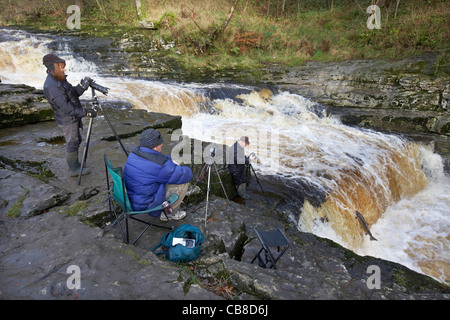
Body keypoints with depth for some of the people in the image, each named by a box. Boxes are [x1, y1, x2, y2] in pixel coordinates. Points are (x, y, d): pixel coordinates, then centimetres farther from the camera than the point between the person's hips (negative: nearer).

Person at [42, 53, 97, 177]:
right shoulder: (51, 86, -25)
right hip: (67, 120, -10)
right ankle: (74, 169, 18)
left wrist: (82, 86, -10)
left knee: (76, 141, 20)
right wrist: (86, 112, -25)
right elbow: (66, 107, -28)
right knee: (72, 144, 3)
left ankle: (75, 165, 35)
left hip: (72, 118, 10)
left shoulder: (59, 80, 6)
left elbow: (73, 93, 9)